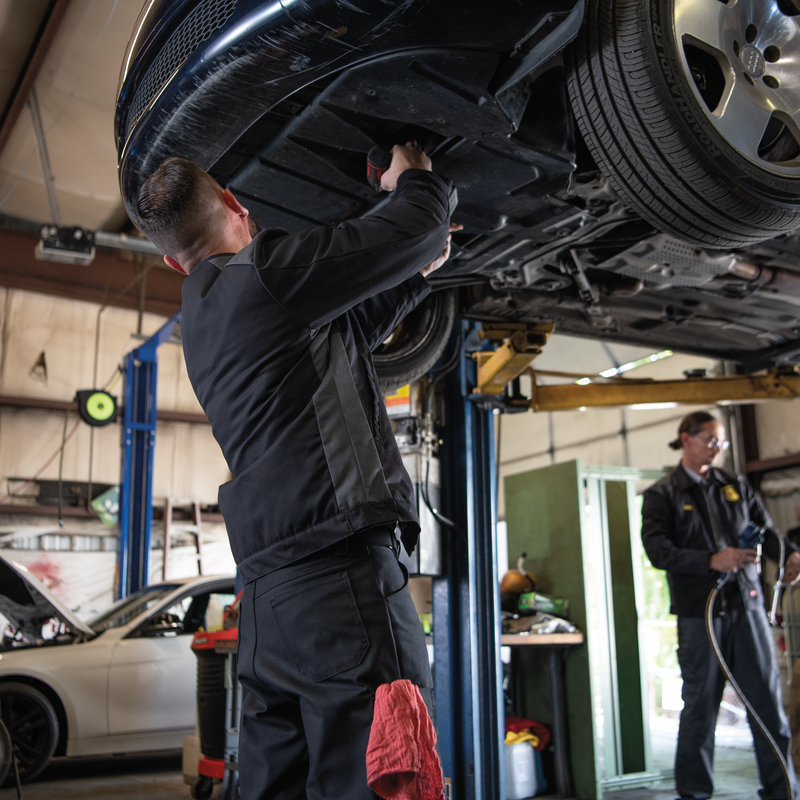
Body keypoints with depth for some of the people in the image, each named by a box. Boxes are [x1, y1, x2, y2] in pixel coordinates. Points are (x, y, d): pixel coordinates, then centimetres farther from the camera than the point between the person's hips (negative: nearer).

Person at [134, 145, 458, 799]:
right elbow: (417, 228, 1)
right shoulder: (263, 272, -4)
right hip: (337, 562, -9)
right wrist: (414, 176, 22)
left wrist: (416, 272, 34)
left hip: (269, 584, 9)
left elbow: (349, 330, 32)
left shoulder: (203, 314, 24)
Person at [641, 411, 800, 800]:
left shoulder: (736, 485, 14)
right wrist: (711, 561, -22)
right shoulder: (662, 495, 2)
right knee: (701, 705, 4)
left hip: (747, 605, 3)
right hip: (698, 610, -3)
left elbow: (765, 530, 10)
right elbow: (658, 551, -10)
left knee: (767, 701, 3)